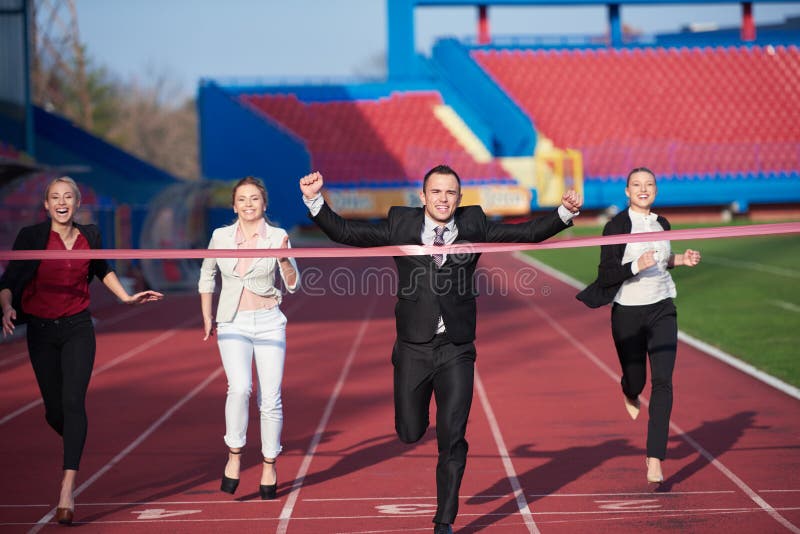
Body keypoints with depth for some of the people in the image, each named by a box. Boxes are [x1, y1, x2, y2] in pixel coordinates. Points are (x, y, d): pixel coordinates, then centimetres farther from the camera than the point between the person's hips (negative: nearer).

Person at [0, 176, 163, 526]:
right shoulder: (31, 237, -6)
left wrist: (126, 298, 19)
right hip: (41, 331, 0)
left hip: (78, 329, 0)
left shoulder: (89, 236, 3)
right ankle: (74, 444, 44)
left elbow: (102, 270, 23)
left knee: (73, 401, -17)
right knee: (54, 410, 6)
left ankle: (67, 490, -24)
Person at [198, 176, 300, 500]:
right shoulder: (221, 237, 3)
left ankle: (269, 467, 14)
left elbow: (293, 285, -3)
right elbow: (207, 274, 19)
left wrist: (284, 258, -21)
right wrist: (207, 318, 15)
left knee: (270, 398, -1)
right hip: (233, 324, 0)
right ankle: (234, 456, -10)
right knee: (240, 387, -24)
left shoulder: (278, 237, 0)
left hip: (269, 323, 0)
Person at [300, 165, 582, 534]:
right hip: (413, 348, 0)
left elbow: (528, 233, 5)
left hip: (457, 352, 0)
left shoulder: (473, 225, 3)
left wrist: (564, 212, -7)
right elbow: (345, 232, -1)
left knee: (452, 439, -1)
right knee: (410, 433, 7)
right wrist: (315, 200, -13)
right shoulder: (401, 225, 0)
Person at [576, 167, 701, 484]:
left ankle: (655, 459, -10)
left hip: (661, 310, 3)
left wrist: (680, 260, 9)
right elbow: (606, 275, -14)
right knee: (636, 380, 9)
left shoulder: (662, 224, 8)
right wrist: (637, 265, -28)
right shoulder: (616, 226, -10)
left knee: (662, 381, -10)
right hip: (628, 313, -3)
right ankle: (629, 393, 51)